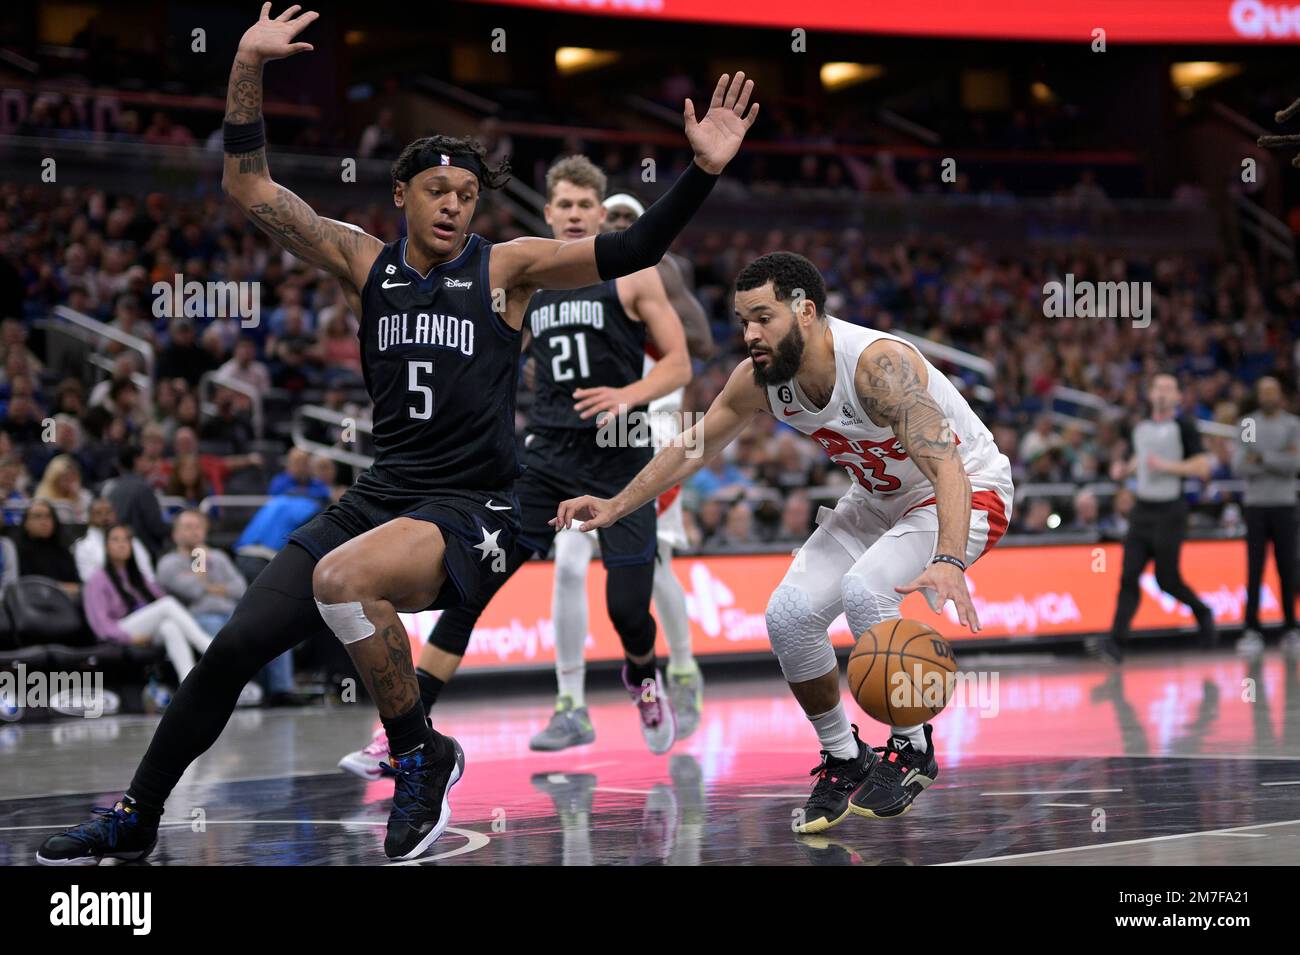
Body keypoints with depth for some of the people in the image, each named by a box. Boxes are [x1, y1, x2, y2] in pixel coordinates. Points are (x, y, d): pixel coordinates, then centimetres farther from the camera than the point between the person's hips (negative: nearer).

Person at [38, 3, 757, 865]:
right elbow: (251, 189, 6)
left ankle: (423, 758, -14)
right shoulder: (366, 263, 8)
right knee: (235, 647, -1)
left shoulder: (506, 268, -1)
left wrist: (702, 172, -24)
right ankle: (135, 819, 16)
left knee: (342, 580, -35)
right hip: (379, 495, 5)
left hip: (472, 511, -5)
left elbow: (629, 253, -10)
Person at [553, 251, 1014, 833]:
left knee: (864, 589, -31)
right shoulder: (757, 379, -13)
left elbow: (945, 464, -43)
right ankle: (843, 760, 10)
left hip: (967, 490, -7)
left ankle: (911, 749, -11)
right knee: (789, 613, -9)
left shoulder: (878, 363, -34)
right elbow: (693, 447, 5)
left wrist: (948, 562, -57)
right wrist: (615, 508, 3)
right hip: (881, 498, 7)